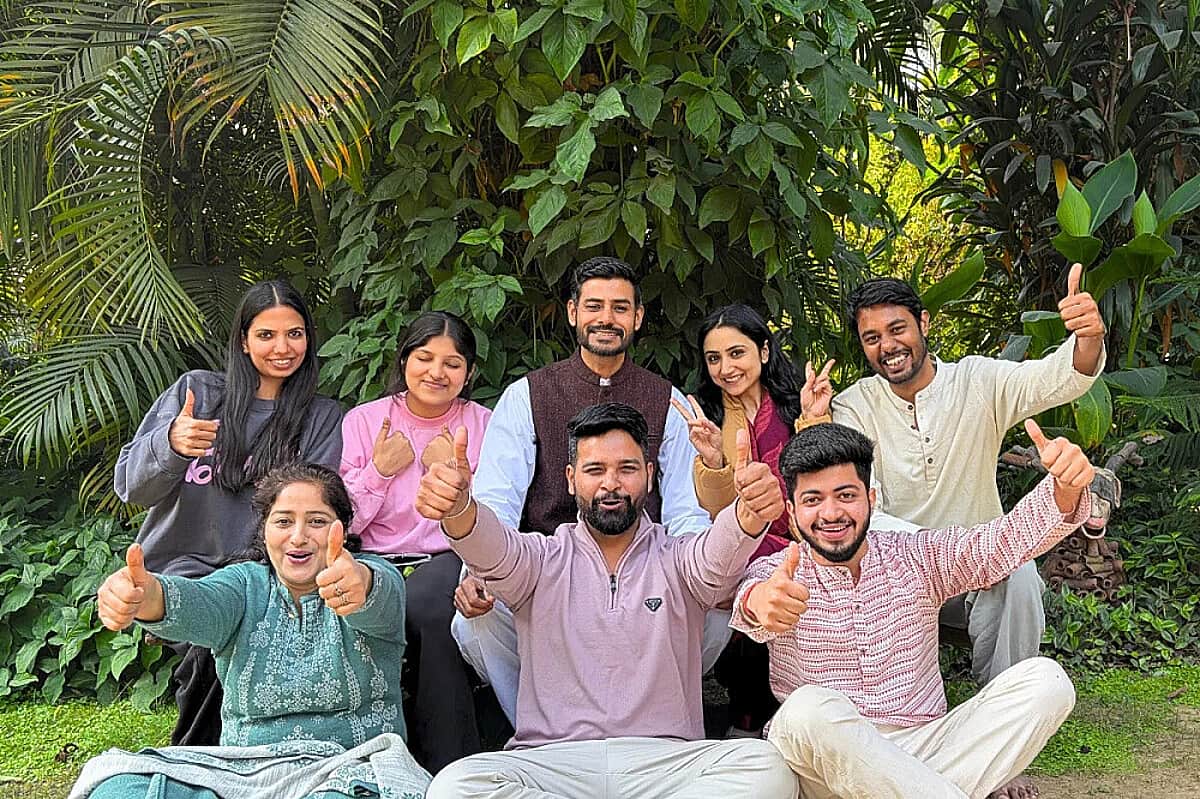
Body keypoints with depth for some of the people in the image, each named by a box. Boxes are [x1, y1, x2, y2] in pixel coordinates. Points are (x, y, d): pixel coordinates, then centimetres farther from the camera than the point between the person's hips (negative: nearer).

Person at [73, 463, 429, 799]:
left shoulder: (375, 577, 2)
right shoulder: (247, 583, 8)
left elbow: (378, 600, -23)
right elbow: (200, 605, -15)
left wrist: (359, 583, -49)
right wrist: (146, 596, -39)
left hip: (352, 763, -3)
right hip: (244, 769, 3)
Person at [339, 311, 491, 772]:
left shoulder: (483, 425, 7)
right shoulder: (363, 421, 9)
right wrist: (378, 471, -7)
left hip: (452, 559, -1)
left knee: (423, 605, -35)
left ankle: (447, 767, -22)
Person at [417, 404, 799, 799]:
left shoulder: (676, 559, 11)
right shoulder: (544, 561, 12)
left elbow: (720, 553, -12)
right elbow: (494, 548, -11)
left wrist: (750, 512, -37)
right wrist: (457, 507, -36)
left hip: (664, 760, 0)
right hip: (551, 760, 0)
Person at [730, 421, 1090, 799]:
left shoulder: (918, 557, 7)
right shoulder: (775, 575, -1)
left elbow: (1008, 540, -8)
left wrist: (1064, 490, -29)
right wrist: (758, 599, -53)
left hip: (925, 750, 3)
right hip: (823, 757, -3)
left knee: (1045, 679, -16)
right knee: (810, 708, -37)